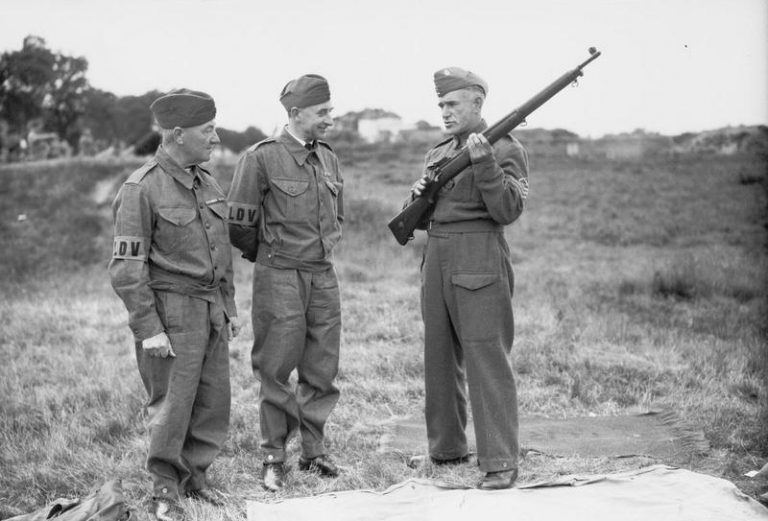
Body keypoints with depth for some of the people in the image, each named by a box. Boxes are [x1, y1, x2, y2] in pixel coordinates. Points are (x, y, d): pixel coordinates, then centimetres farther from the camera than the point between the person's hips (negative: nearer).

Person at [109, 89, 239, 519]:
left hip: (212, 308, 7)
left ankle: (194, 475, 24)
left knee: (214, 401, 8)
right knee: (172, 403, -1)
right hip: (172, 309, -7)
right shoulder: (141, 189, -12)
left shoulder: (208, 183, 11)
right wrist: (148, 329, -16)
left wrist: (230, 306, 17)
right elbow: (127, 268, -13)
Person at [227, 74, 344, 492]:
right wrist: (271, 257, 7)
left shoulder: (328, 158, 10)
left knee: (322, 370, 8)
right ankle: (273, 457, 9)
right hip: (279, 279, -6)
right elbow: (239, 226, -5)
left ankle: (313, 450, 19)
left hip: (324, 274, 6)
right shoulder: (261, 158, -9)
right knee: (276, 370, 0)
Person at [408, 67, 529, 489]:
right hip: (436, 262, 7)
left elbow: (507, 211, -15)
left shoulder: (505, 149, -3)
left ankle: (500, 462, -10)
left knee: (487, 359, -10)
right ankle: (446, 449, 23)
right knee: (440, 359, 12)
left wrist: (484, 162, -24)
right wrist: (419, 194, -4)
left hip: (480, 263, -7)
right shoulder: (437, 154, 16)